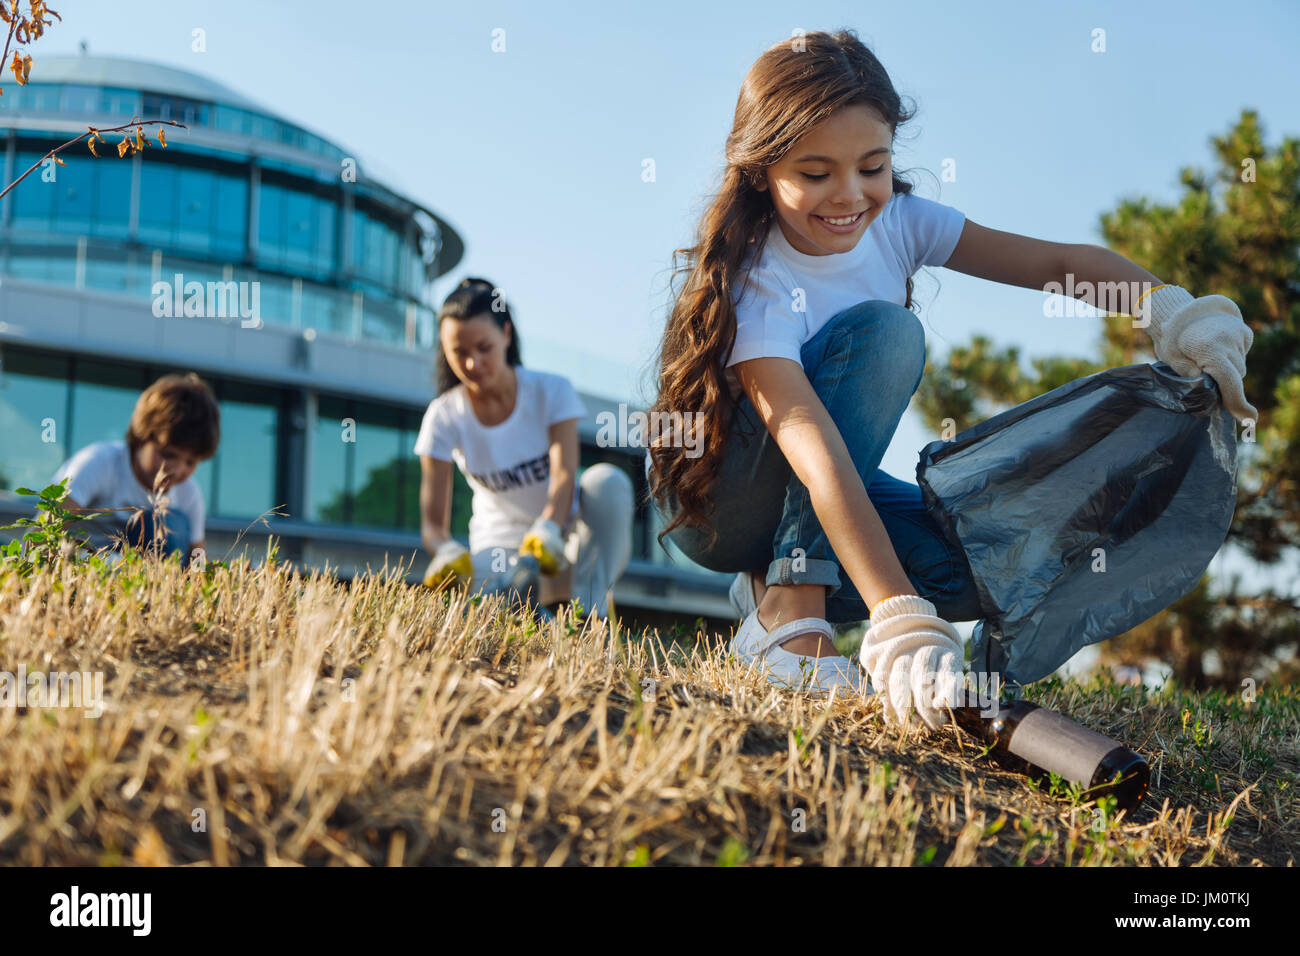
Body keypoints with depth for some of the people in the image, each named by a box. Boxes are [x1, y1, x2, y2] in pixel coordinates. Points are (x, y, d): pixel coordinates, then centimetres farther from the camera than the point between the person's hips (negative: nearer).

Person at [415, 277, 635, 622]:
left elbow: (565, 477, -24)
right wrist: (447, 551, -39)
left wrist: (546, 533, -46)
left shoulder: (550, 391, -9)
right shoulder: (444, 416, -6)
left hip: (565, 538, 0)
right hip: (502, 548, 0)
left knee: (606, 481, -33)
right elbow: (433, 522, -13)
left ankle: (592, 608, -25)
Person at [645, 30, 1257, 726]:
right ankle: (793, 604, -26)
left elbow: (1060, 263, -12)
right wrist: (903, 623, -50)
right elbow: (818, 457, -41)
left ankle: (775, 585, -2)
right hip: (713, 500, -6)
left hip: (829, 502, 6)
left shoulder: (898, 224, -11)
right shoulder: (754, 283, -28)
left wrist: (1177, 316, -31)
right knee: (881, 330, -29)